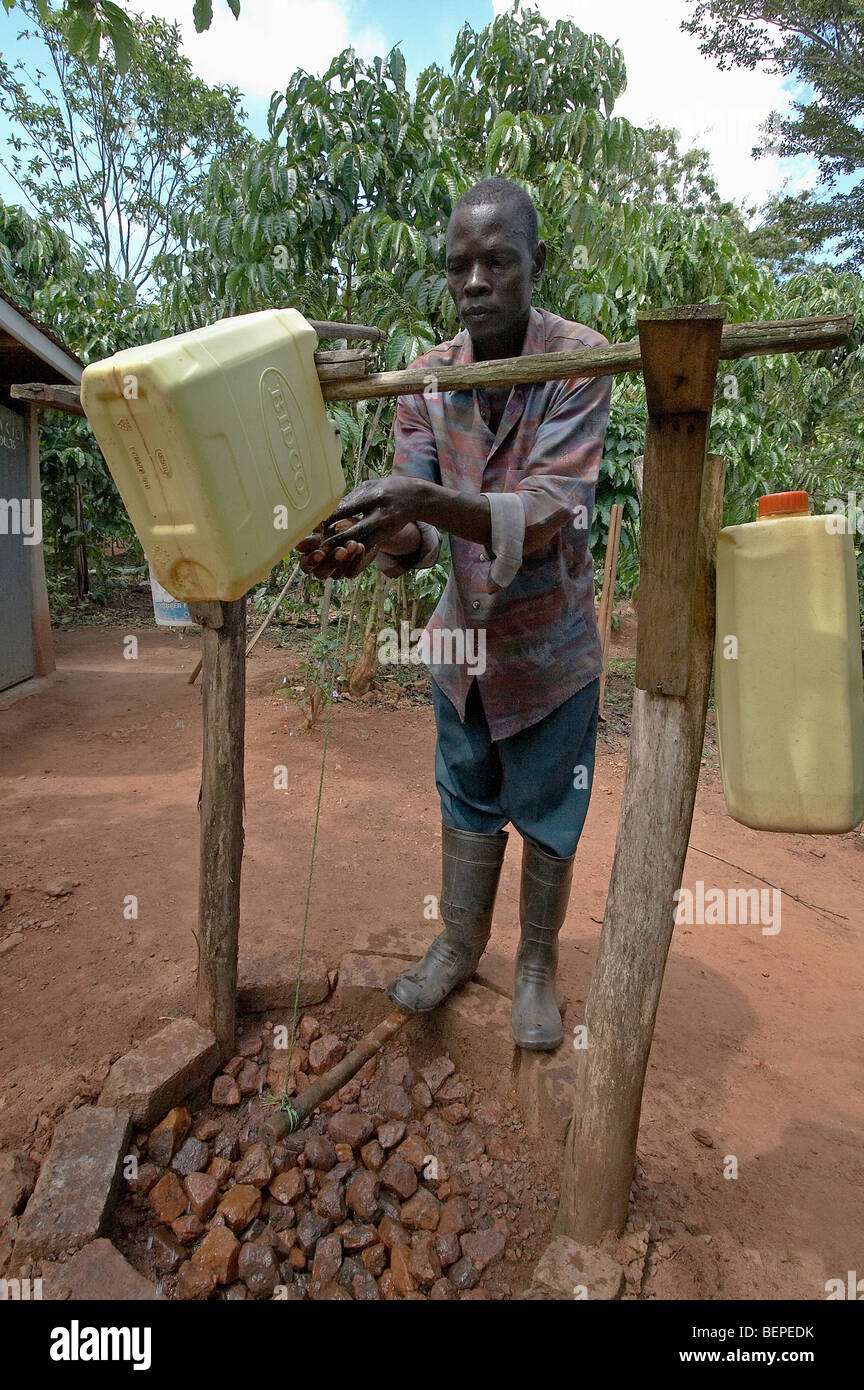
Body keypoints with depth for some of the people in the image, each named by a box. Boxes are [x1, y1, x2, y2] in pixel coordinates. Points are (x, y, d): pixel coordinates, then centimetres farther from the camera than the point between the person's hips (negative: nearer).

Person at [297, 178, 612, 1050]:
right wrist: (369, 541, -35)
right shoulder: (427, 379, -5)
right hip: (462, 636, 4)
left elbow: (546, 517, -30)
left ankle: (537, 965, 34)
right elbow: (416, 530, -12)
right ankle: (459, 943, 39)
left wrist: (428, 500, -46)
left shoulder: (581, 360, -18)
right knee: (466, 803, 18)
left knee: (546, 815, 11)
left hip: (549, 646, -3)